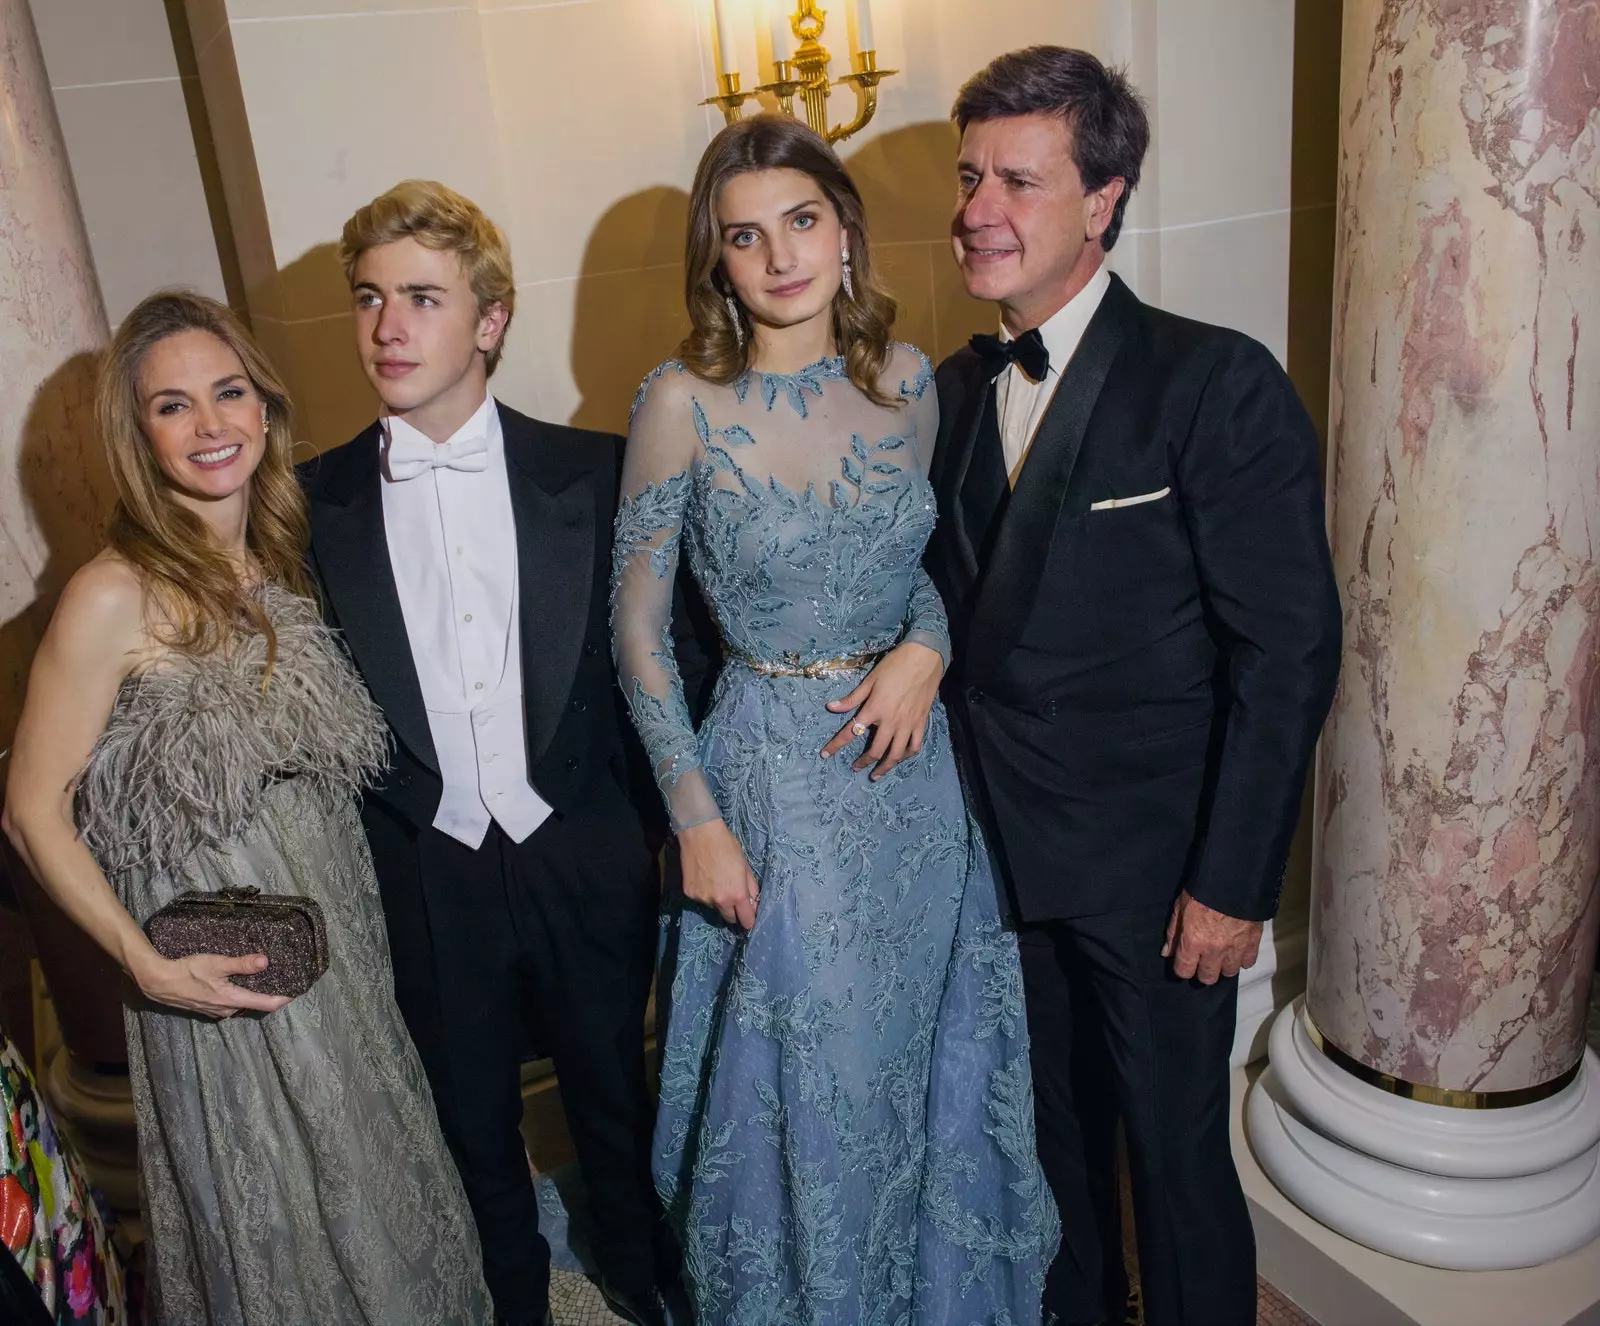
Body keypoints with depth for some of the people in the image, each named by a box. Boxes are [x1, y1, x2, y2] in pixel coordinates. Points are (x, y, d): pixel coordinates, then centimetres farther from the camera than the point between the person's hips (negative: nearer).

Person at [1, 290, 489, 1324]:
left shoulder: (282, 559, 1)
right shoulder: (115, 598, -19)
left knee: (379, 1202, 23)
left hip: (342, 939, 6)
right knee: (280, 1237, 16)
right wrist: (142, 961, -20)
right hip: (223, 978, -6)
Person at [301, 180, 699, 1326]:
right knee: (475, 1125, 20)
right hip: (426, 878, 1)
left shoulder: (593, 472, -6)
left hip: (583, 860, 0)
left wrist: (656, 819, -4)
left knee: (617, 1102, 19)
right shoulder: (316, 500, -4)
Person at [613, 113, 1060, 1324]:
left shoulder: (908, 378, -2)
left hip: (910, 765, 4)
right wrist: (697, 818, -11)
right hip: (772, 772, -3)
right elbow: (638, 628, -8)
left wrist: (929, 646, -11)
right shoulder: (684, 403, -13)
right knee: (806, 1079, 12)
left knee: (927, 1059, 20)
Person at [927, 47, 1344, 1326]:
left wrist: (1234, 883, -15)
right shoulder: (953, 391, 4)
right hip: (1003, 851, 5)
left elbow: (1289, 646, -15)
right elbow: (957, 608, 9)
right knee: (1052, 1130, 22)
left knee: (1176, 1154, 11)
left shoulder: (1216, 384, -14)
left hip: (1155, 868, -5)